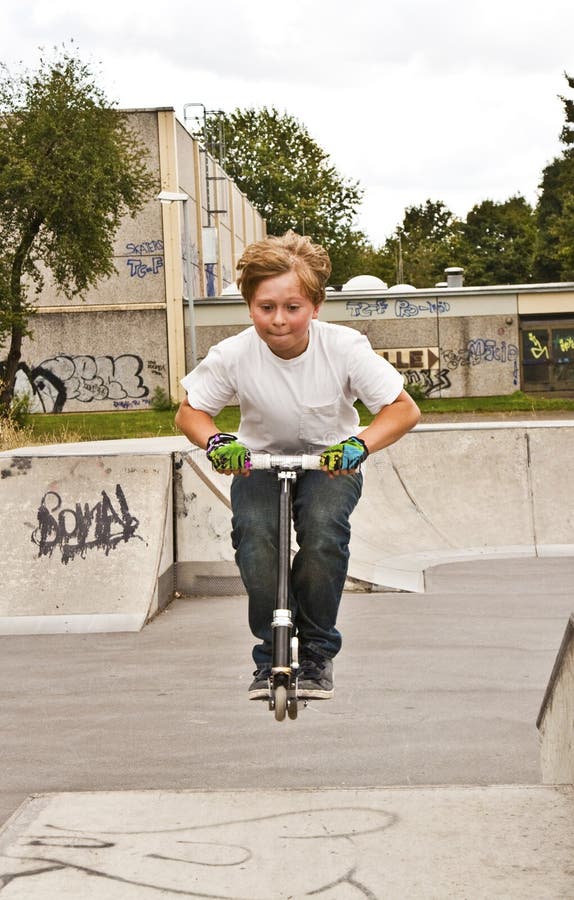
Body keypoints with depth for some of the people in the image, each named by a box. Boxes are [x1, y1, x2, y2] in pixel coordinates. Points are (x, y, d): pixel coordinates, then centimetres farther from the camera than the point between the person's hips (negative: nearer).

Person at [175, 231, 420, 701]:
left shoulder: (344, 347, -24)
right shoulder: (233, 355, -21)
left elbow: (404, 409, -20)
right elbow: (189, 412, -6)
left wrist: (359, 444, -38)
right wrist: (216, 442, -29)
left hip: (329, 464, -1)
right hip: (259, 463, 1)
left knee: (324, 529, -30)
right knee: (253, 531, -29)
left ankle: (317, 653, -7)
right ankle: (272, 653, -7)